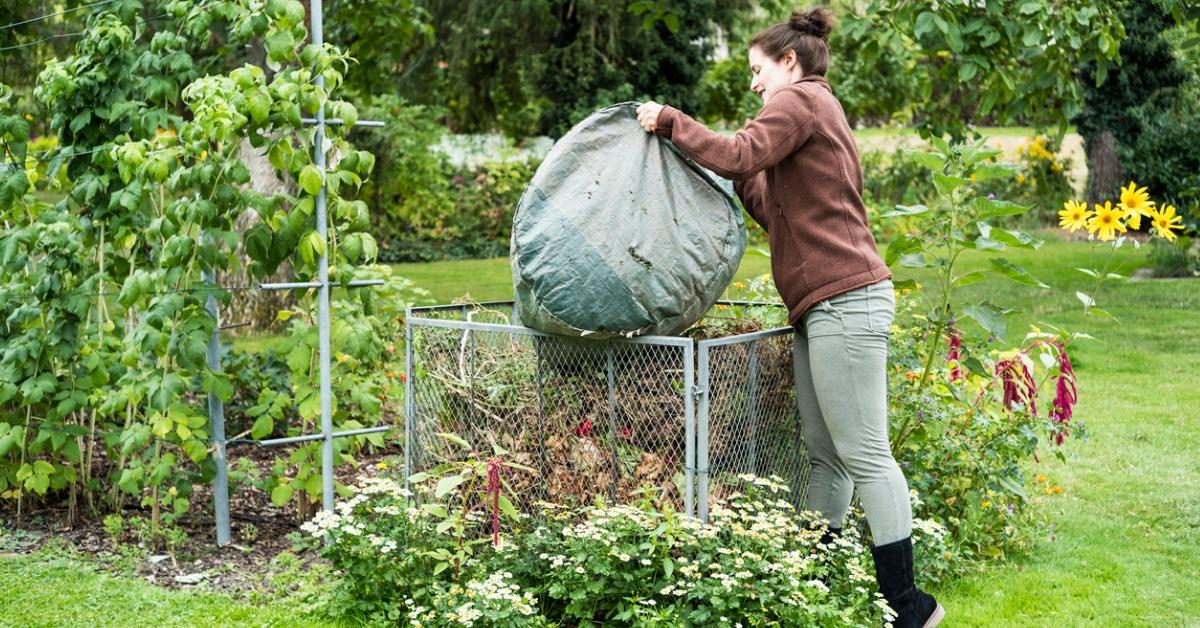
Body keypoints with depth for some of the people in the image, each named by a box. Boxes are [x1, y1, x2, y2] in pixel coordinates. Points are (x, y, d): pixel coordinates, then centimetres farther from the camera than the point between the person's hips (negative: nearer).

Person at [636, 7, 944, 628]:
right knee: (824, 454, 10)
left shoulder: (799, 99, -2)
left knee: (863, 454, -8)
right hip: (828, 306, 10)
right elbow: (777, 213, 23)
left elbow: (740, 155, -18)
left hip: (843, 300, -10)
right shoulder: (822, 111, 27)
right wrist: (743, 179, 14)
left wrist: (670, 121, -8)